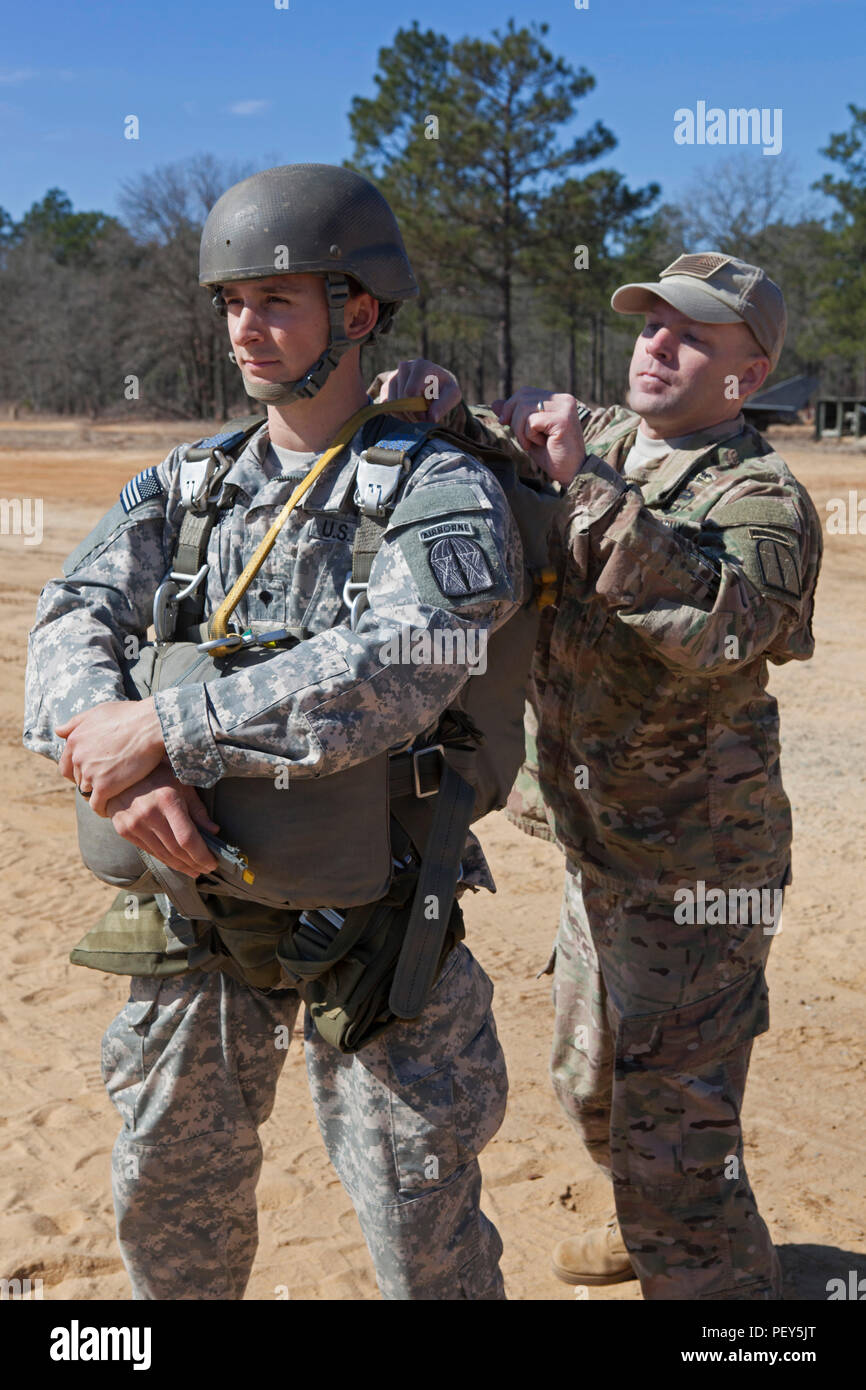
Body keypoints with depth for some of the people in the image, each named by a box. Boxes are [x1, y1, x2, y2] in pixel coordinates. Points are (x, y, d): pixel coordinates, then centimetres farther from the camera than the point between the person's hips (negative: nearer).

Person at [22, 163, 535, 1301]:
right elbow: (71, 625, -5)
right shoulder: (185, 488, 7)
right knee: (167, 1203, 21)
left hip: (370, 930, -5)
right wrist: (115, 760, -25)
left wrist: (165, 728, -28)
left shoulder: (441, 493, -11)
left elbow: (391, 673, -27)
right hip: (195, 903, 5)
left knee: (424, 1233, 7)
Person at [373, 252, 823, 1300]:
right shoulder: (601, 443, 6)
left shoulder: (760, 499, -16)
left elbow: (722, 626, -35)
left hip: (692, 868, -8)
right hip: (595, 844, 8)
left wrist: (589, 486, -35)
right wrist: (438, 406, -15)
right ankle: (648, 1232, 51)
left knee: (670, 1133, -5)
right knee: (591, 1082, 27)